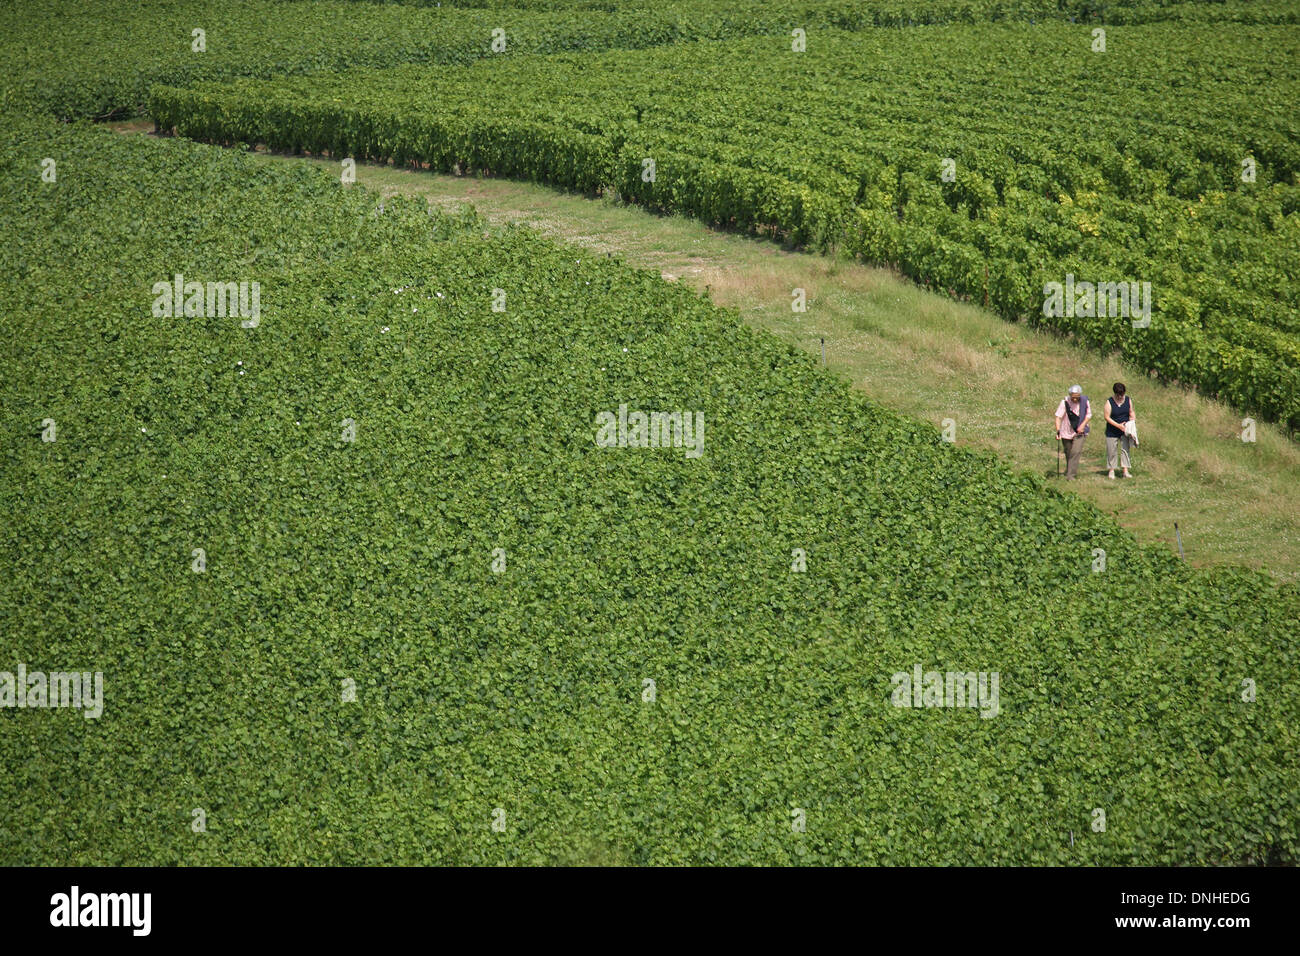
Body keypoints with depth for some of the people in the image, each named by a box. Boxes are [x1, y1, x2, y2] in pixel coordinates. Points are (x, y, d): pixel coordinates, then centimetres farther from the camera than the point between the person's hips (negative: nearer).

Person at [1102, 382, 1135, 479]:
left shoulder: (1128, 400, 2)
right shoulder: (1109, 402, -10)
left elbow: (1131, 413, 14)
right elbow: (1107, 417, -11)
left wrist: (1133, 420, -8)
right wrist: (1118, 425, -19)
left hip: (1125, 431, 2)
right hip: (1112, 432, -2)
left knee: (1125, 449, -5)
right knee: (1112, 451, 2)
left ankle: (1126, 471, -6)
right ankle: (1111, 471, 14)